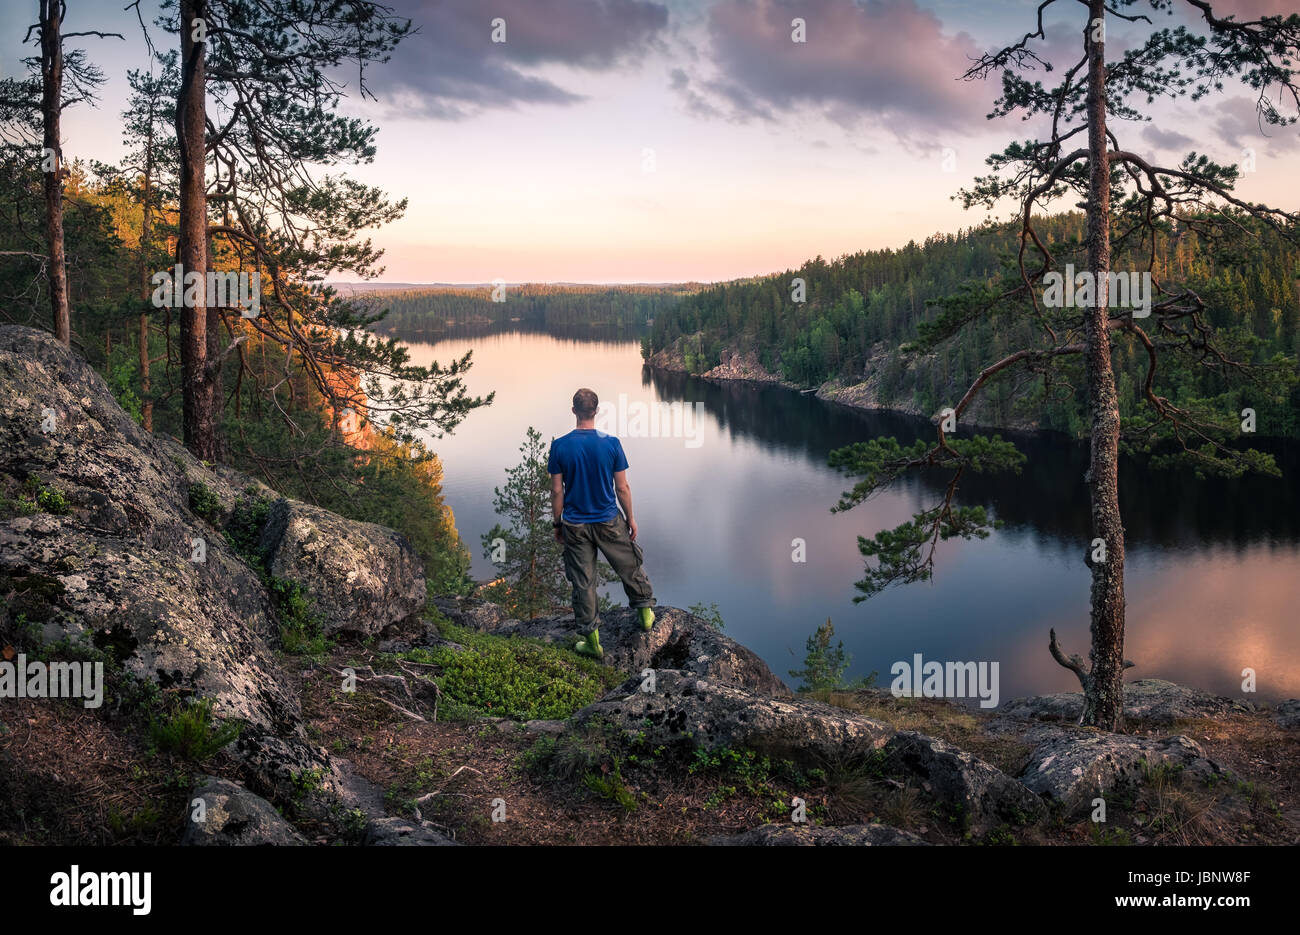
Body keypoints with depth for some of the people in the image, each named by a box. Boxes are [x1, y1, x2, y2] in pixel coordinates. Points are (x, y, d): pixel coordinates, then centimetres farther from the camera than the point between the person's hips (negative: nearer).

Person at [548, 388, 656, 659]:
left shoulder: (560, 446, -10)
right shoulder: (611, 443, -12)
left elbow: (557, 491, -5)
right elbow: (622, 488, -6)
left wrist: (557, 523, 7)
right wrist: (630, 518, 7)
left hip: (575, 525, 1)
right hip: (609, 522, -1)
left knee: (583, 582, 9)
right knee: (630, 567, 22)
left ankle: (592, 640, 16)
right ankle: (645, 612, 37)